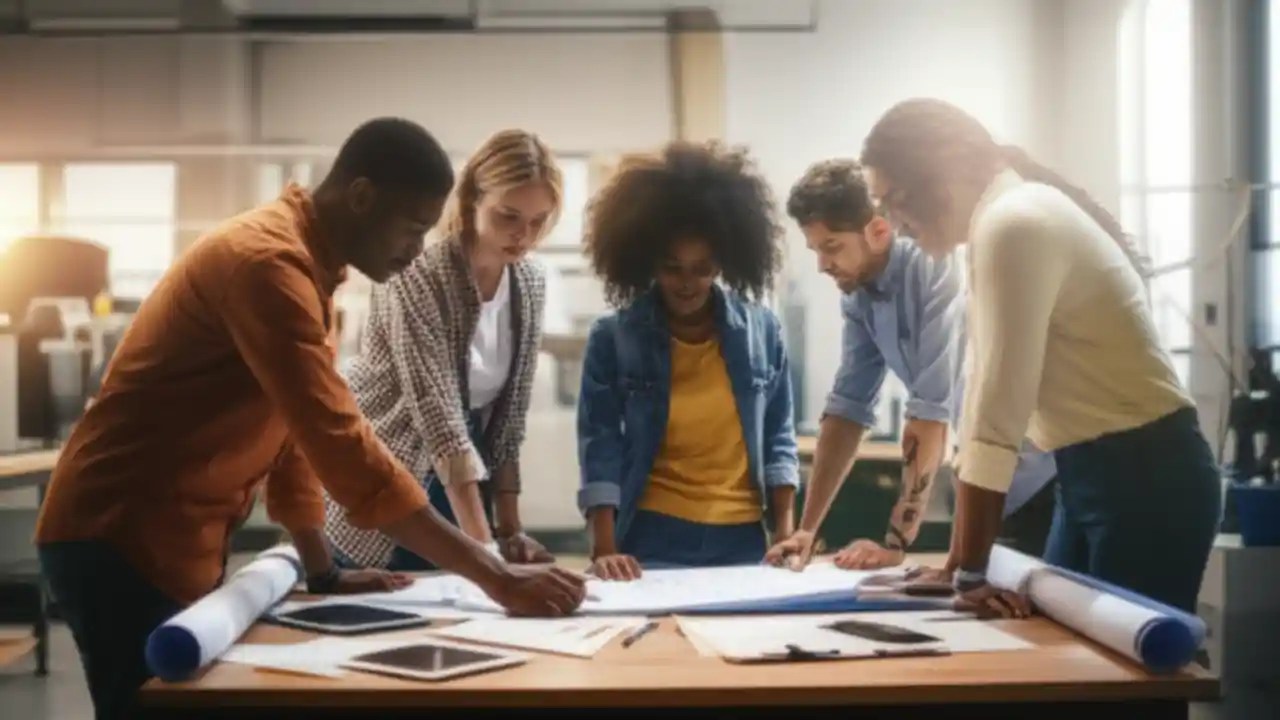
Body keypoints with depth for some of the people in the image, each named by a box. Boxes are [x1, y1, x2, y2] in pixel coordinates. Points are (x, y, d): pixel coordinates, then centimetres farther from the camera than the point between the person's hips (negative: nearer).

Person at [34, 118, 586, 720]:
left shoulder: (304, 258, 10)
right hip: (124, 539, -10)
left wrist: (323, 573, 12)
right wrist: (496, 578, -28)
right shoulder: (268, 262, -22)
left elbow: (298, 429, 16)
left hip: (174, 540, 10)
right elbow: (342, 445, -29)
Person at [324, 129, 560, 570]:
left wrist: (510, 528, -2)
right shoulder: (417, 277, -22)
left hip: (462, 491, 6)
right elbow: (440, 419, -28)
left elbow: (508, 418, 4)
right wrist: (486, 549, -33)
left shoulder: (530, 284, -2)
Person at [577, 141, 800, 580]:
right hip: (650, 540, -2)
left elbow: (777, 438, 5)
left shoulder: (761, 329, 1)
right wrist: (605, 550, -17)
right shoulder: (612, 338, -4)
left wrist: (786, 535, -3)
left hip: (743, 541, 2)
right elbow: (600, 446, -8)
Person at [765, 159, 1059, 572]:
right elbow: (848, 408, 6)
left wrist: (895, 541, -25)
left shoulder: (937, 267, -23)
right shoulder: (858, 295, 1)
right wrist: (807, 529, 1)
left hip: (1041, 481, -7)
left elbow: (932, 410, -26)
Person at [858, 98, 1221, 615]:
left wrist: (972, 573, -18)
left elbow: (998, 408, -22)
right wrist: (959, 559, 9)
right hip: (1094, 475, 10)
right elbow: (988, 395, 10)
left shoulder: (1013, 226, -19)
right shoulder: (999, 222, 11)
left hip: (1143, 478, -10)